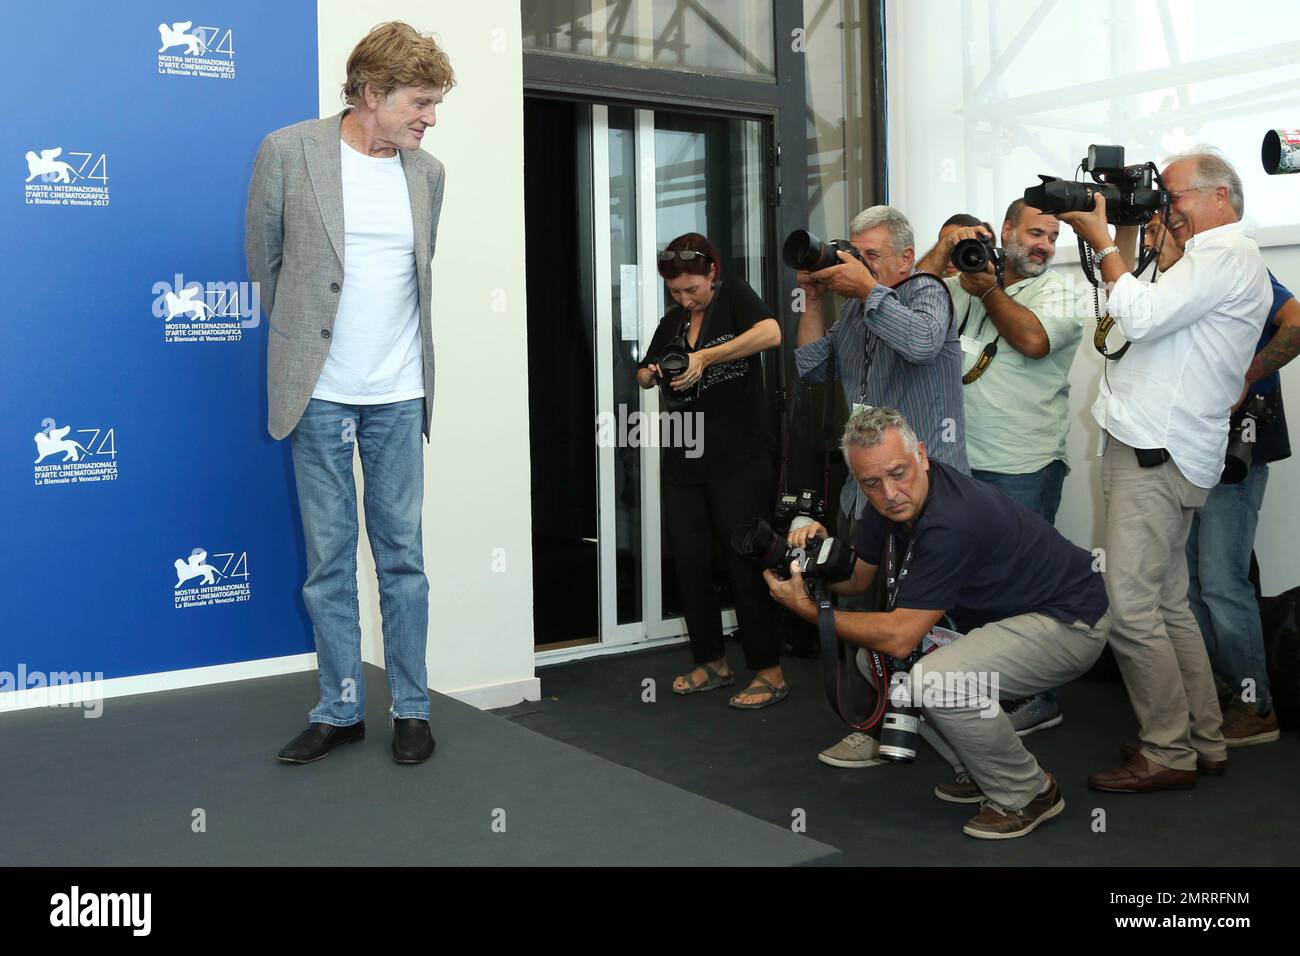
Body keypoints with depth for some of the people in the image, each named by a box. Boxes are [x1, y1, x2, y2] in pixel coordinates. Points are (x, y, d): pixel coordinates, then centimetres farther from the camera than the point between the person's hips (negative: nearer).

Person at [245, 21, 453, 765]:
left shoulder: (428, 173, 5)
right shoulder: (289, 152, -5)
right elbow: (264, 258, 6)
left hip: (399, 396, 2)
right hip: (320, 394, -2)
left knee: (403, 555, 7)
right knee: (329, 559, 6)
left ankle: (411, 707, 18)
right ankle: (340, 709, 18)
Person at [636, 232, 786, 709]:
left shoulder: (734, 295, -4)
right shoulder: (673, 320, 14)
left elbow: (771, 333, -25)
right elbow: (645, 374, 25)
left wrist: (704, 357, -27)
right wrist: (649, 374, 1)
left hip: (739, 459, -6)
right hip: (684, 460, 6)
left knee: (745, 561, -4)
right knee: (688, 560, 8)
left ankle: (770, 673, 5)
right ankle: (712, 663, 22)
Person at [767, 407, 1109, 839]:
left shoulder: (951, 523, -32)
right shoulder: (892, 501, -5)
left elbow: (899, 637, -29)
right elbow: (856, 576, 7)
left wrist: (807, 609, -22)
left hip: (1069, 624, -9)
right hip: (997, 615, 9)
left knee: (935, 681, -30)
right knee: (873, 657, 4)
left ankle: (1028, 794, -4)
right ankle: (977, 771, 17)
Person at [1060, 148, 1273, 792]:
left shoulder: (1228, 255, -8)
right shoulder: (1209, 259, 25)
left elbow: (1141, 316, -18)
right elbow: (1139, 318, 22)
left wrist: (1100, 241, -8)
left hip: (1158, 455, -11)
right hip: (1154, 449, 11)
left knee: (1128, 608, -10)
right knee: (1168, 605, 14)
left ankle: (1168, 755, -1)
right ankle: (1204, 743, 21)